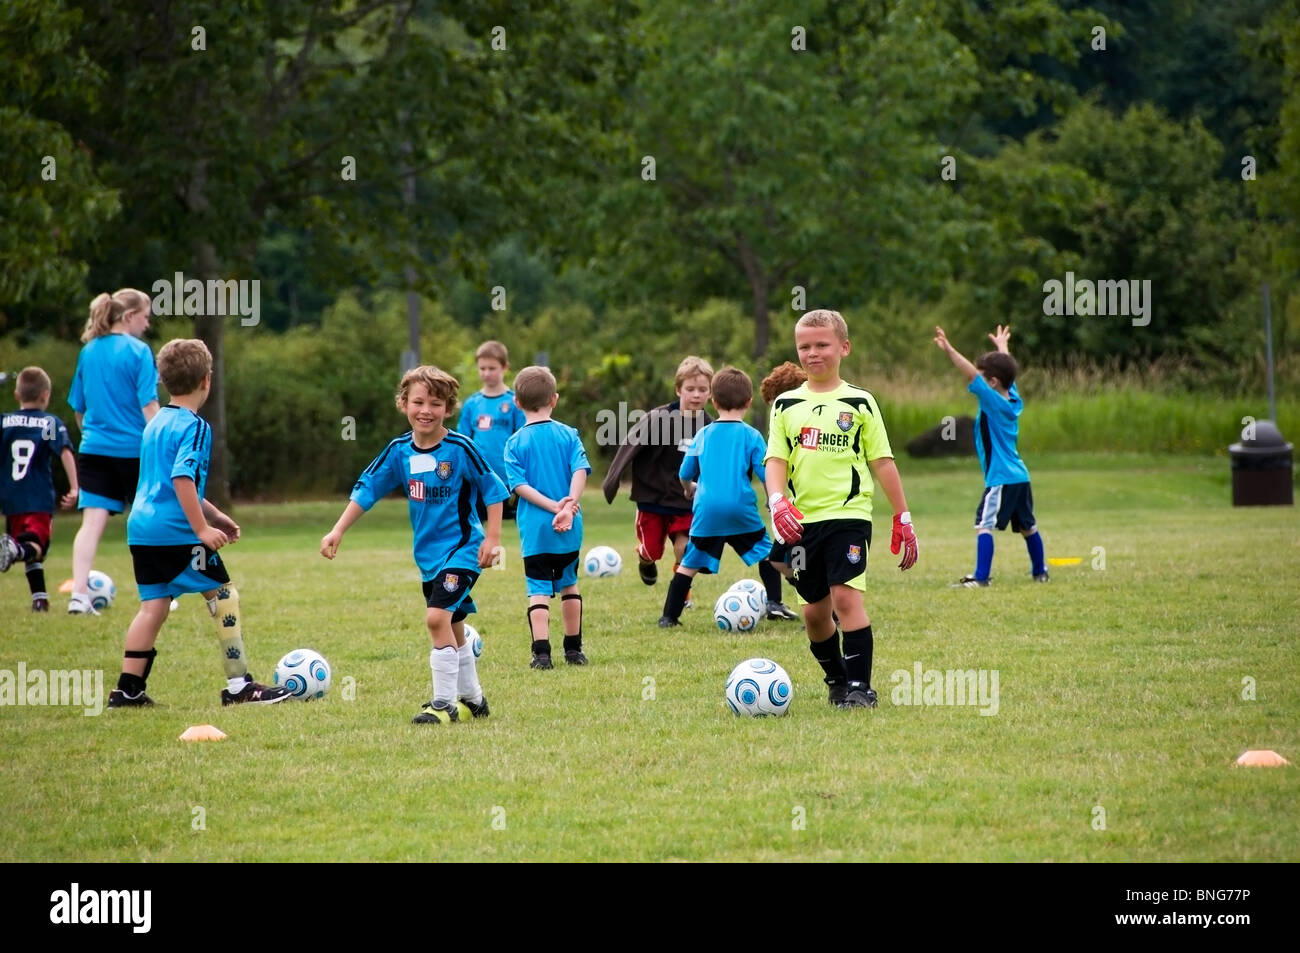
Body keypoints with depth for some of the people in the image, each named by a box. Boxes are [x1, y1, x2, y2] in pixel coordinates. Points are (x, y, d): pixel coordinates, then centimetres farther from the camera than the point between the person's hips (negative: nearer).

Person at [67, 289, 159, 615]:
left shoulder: (88, 352, 9)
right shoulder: (137, 352, -8)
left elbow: (78, 407, 17)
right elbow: (148, 405, -14)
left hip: (94, 450, 4)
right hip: (134, 449, -4)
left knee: (92, 523, -4)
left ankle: (79, 595, -17)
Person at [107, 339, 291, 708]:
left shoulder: (155, 424, 18)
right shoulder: (194, 427, -10)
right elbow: (183, 479, -22)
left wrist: (214, 515, 31)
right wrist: (202, 529, -20)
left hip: (141, 528, 8)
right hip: (176, 532, -8)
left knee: (153, 605, 10)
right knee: (224, 597, 1)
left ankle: (128, 689, 6)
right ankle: (239, 685, 1)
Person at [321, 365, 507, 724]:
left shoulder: (460, 448, -14)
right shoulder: (399, 451, 0)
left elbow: (493, 490, -7)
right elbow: (366, 490, 5)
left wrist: (493, 539, -9)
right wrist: (337, 531, -1)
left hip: (462, 549, -6)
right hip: (428, 553, 6)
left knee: (437, 617, -20)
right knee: (452, 627, 17)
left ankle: (444, 703, -12)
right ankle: (473, 698, 33)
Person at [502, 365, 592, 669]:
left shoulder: (515, 443, -1)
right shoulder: (569, 435, 1)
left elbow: (519, 485, -11)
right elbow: (580, 470, -13)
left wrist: (554, 506, -14)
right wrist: (568, 506, -19)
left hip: (534, 531, -2)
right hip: (569, 531, 2)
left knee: (539, 589, -1)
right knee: (568, 584, 17)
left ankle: (541, 652, -13)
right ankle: (574, 649, 23)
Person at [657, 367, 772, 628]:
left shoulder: (703, 435, 9)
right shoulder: (751, 436, -1)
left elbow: (685, 474, 16)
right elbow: (767, 475, -5)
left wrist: (690, 490, 38)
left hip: (706, 509, 2)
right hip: (741, 509, -2)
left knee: (689, 563, 9)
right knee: (767, 553, 16)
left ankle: (669, 616, 7)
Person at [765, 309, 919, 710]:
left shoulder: (859, 403, 3)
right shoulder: (786, 406, 9)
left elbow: (883, 462, 5)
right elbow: (776, 460, 3)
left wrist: (903, 520, 3)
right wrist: (778, 502, -17)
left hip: (848, 515, -4)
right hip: (801, 521, 4)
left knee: (846, 595, -18)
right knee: (814, 610, 8)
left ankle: (860, 685, -15)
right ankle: (837, 680, 26)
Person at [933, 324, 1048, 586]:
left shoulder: (993, 401, -14)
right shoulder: (1013, 400, 9)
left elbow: (972, 375, -25)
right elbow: (1007, 372, 28)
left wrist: (950, 350, -30)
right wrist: (1002, 347, 45)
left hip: (1001, 478, -9)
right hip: (1020, 475, 9)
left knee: (983, 524, -12)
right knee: (1027, 526, 19)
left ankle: (981, 576, -19)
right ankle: (1040, 571, 30)